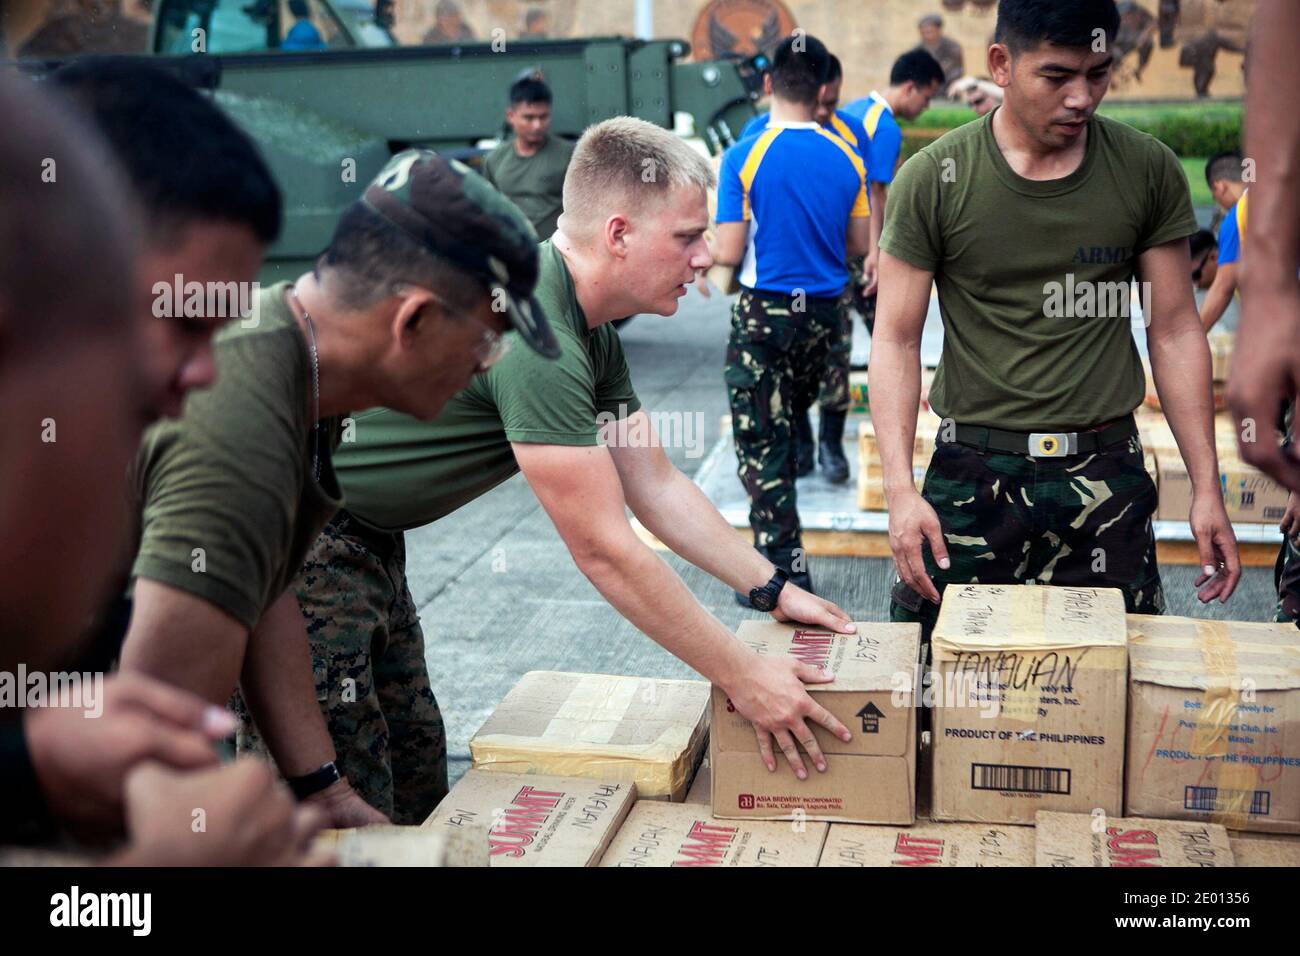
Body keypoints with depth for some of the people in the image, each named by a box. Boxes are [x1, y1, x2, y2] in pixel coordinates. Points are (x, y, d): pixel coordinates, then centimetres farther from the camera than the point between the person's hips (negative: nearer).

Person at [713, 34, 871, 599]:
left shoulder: (745, 156, -13)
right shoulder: (846, 157, 0)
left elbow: (729, 253, -15)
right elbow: (860, 245, 8)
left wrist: (706, 249, 8)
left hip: (763, 313, -5)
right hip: (823, 312, 5)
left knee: (762, 442, 1)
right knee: (790, 420, 24)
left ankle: (785, 570, 1)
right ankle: (778, 543, 37)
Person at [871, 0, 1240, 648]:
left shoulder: (1148, 171, 2)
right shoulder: (933, 181, -4)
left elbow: (1175, 332, 7)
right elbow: (896, 340, -3)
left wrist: (1206, 487, 4)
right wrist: (900, 490, -13)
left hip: (1106, 470, 2)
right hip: (972, 471, -1)